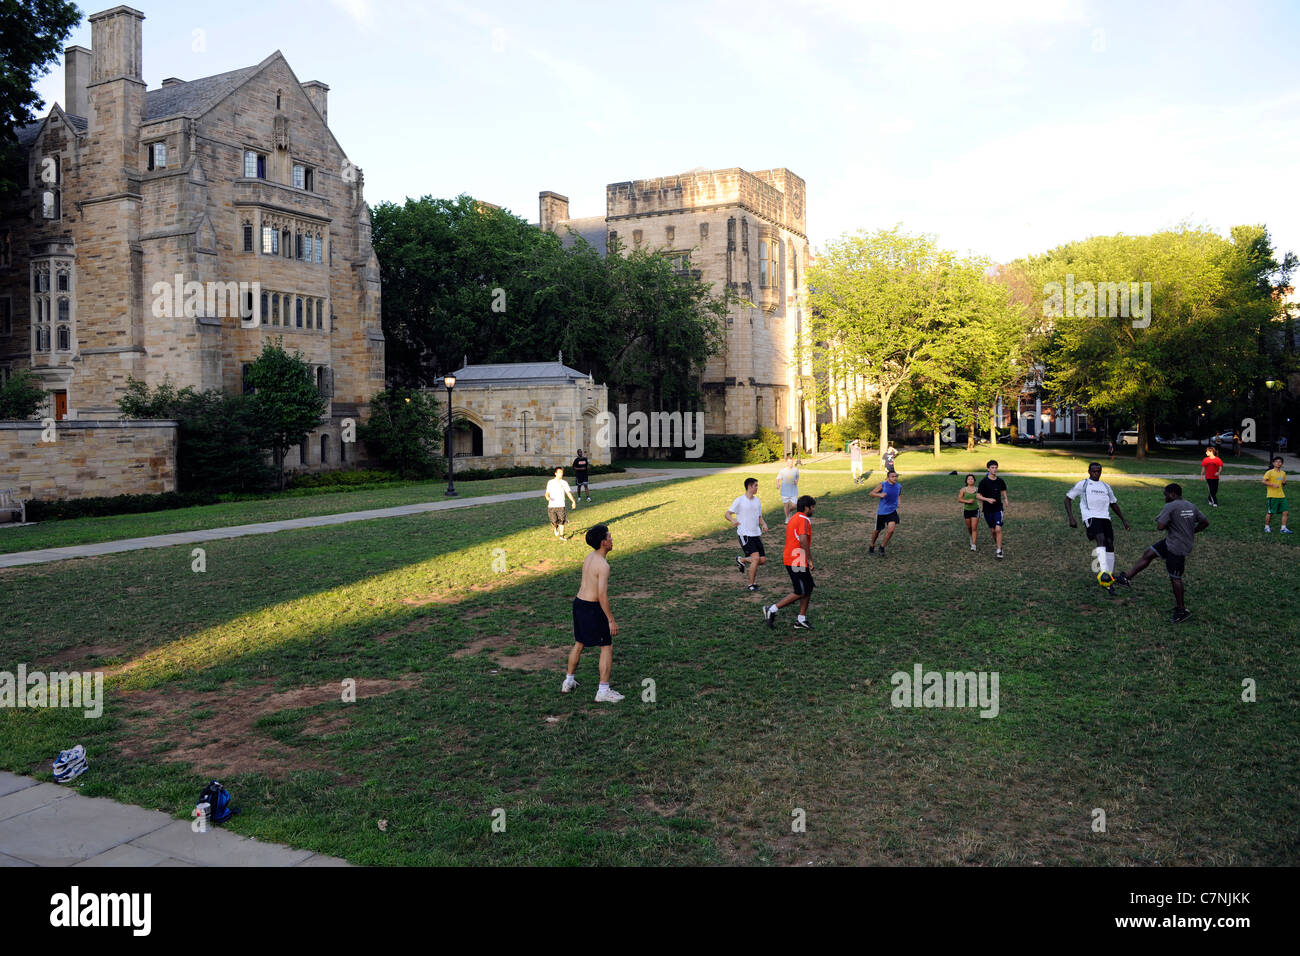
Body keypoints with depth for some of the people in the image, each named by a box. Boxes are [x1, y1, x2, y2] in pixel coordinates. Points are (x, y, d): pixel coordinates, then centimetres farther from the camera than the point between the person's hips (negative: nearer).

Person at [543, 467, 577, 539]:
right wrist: (547, 497, -17)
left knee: (562, 521, -4)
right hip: (552, 506, -1)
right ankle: (556, 528, 32)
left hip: (561, 506, 1)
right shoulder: (550, 482, 3)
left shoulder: (564, 483, 3)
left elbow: (569, 492, -2)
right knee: (554, 522, -3)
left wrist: (573, 501, -15)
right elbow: (547, 493, 6)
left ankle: (561, 536, 10)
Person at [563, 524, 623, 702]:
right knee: (607, 647, 1)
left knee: (579, 644, 23)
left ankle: (568, 682, 35)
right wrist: (611, 620, -17)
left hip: (579, 602, 9)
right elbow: (602, 595, -23)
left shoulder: (589, 557, 8)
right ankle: (603, 691, 4)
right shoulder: (603, 565, -20)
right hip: (592, 608, -9)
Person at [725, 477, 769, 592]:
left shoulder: (757, 501, 12)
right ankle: (751, 585, -4)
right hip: (745, 534, -7)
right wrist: (733, 520, -30)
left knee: (763, 560, 3)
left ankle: (742, 560, 28)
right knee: (756, 558, -18)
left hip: (756, 534, 7)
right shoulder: (740, 500, -7)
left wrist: (764, 524, -2)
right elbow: (727, 514, -8)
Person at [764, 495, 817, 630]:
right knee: (800, 593, -3)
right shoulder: (804, 520, -15)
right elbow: (803, 540, -28)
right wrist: (810, 559, -22)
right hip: (798, 562, -10)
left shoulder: (794, 518, 16)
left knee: (809, 588, 14)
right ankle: (772, 609, -1)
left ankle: (801, 620, 18)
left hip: (790, 559, 10)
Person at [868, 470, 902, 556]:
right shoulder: (882, 485, -13)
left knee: (891, 529, -17)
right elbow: (871, 493, -11)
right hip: (881, 511, -2)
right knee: (877, 530, 10)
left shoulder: (899, 487, -2)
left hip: (892, 511, 2)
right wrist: (879, 495, -28)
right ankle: (872, 546, 37)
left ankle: (882, 547, 6)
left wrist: (897, 504, 9)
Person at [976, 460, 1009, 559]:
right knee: (993, 530, 9)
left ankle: (999, 552, -11)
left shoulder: (1000, 481, 1)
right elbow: (978, 496, -7)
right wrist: (987, 499, -23)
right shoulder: (983, 481, -7)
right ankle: (998, 546, 33)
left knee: (998, 529, -14)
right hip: (987, 510, 0)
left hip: (998, 509, 0)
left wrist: (1006, 500, 8)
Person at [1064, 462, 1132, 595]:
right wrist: (1071, 518, -3)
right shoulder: (1082, 484, 8)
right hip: (1091, 518, -6)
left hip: (1105, 518, 6)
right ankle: (1105, 574, -41)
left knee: (1110, 545, -4)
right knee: (1101, 540, -28)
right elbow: (1068, 498, 7)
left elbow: (1113, 504, 34)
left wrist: (1123, 519, 27)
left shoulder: (1106, 487, 24)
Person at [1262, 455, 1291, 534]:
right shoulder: (1269, 472, -6)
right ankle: (1266, 527, 17)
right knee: (1270, 512, 1)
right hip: (1272, 496, -6)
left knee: (1285, 512, -1)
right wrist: (1273, 485, -21)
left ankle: (1283, 528, 7)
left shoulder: (1283, 473, 13)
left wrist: (1284, 483, 2)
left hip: (1281, 496, 6)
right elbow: (1264, 482, -11)